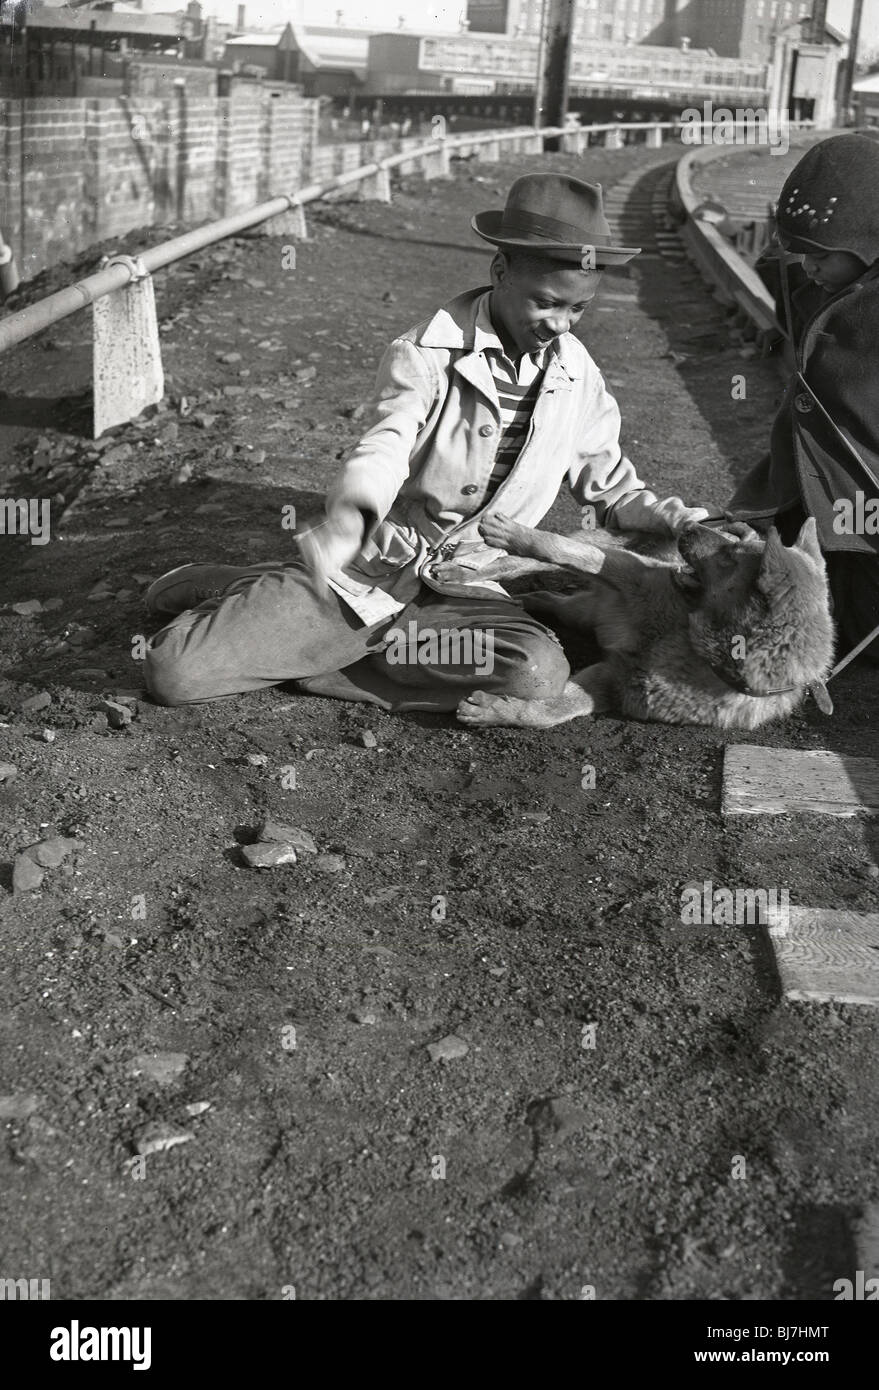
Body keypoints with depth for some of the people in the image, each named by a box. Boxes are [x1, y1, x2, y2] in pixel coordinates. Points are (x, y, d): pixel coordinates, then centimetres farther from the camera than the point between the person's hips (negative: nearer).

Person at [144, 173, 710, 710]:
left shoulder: (578, 375, 4)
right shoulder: (425, 355, -10)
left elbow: (611, 488, 16)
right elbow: (384, 448, -24)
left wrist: (665, 516, -5)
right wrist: (346, 517, -47)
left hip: (460, 586, 4)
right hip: (367, 567, -4)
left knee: (540, 672, -32)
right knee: (173, 673, -17)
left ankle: (349, 646, -10)